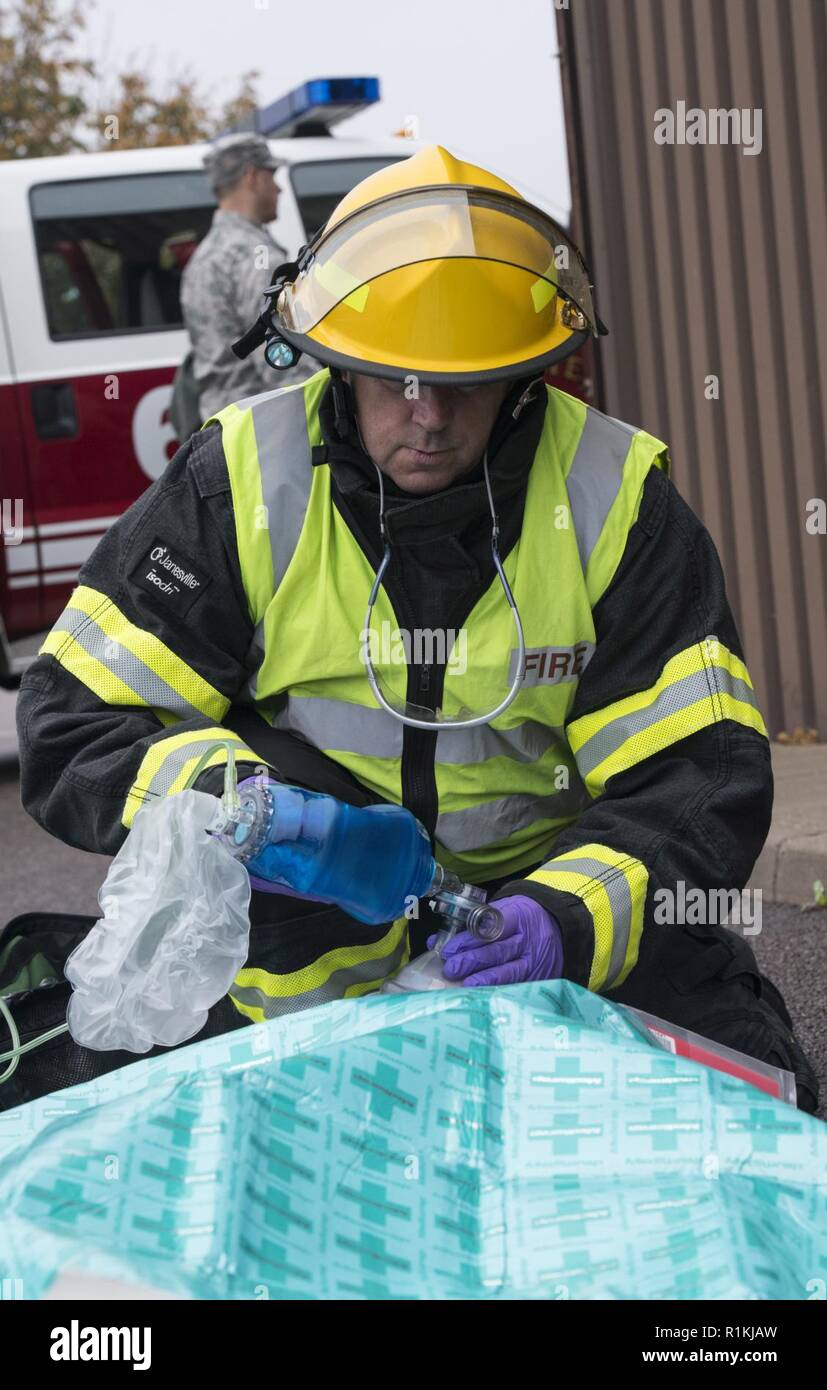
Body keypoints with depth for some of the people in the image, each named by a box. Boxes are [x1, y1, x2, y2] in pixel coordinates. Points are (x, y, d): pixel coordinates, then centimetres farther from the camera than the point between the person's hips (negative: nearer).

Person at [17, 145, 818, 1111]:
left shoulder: (612, 497, -13)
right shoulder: (242, 483, -14)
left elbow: (694, 779, -16)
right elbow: (72, 723, -13)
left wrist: (569, 920, -36)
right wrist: (224, 798, -35)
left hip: (534, 878, 1)